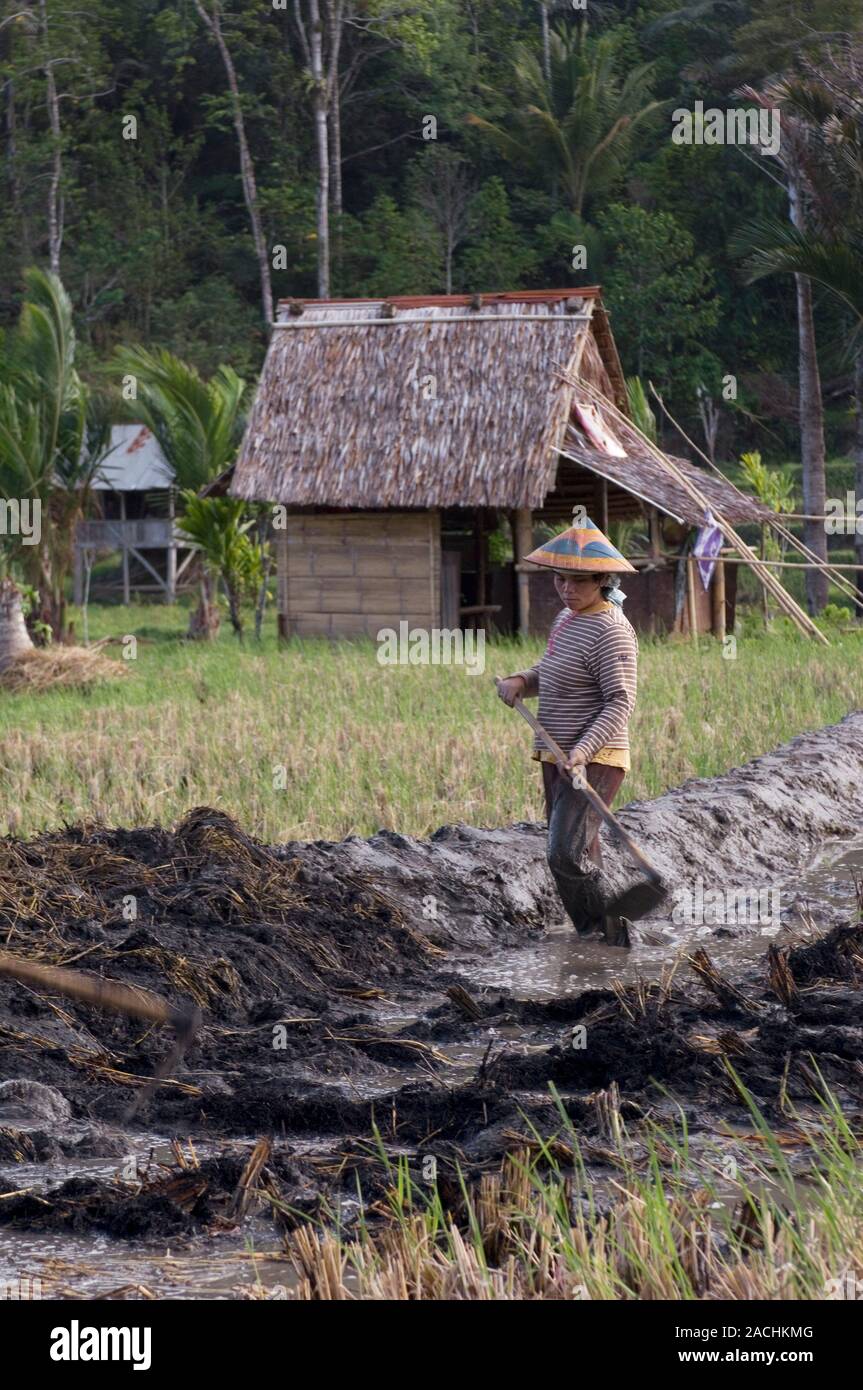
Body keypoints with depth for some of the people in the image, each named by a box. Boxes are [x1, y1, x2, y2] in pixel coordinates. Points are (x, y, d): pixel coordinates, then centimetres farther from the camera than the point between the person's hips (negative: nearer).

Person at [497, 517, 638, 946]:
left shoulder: (610, 631, -16)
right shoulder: (567, 617, 13)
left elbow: (620, 703, -21)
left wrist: (584, 749, -33)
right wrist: (520, 682, 8)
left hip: (594, 762, -10)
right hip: (558, 758, 10)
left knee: (567, 854, -20)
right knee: (580, 859, 13)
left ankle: (611, 935, -11)